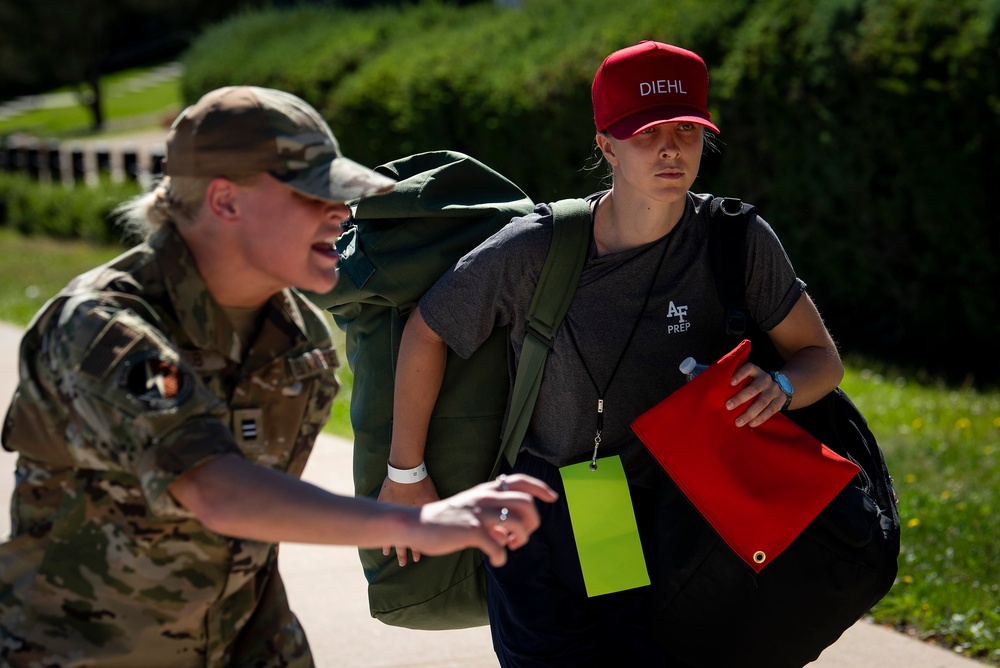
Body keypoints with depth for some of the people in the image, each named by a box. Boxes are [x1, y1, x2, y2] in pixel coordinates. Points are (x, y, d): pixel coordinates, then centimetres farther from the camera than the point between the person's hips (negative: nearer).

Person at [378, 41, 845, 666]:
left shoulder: (738, 243, -9)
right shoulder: (537, 248, -13)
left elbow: (823, 358, 1)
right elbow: (425, 332, 1)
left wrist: (778, 388, -23)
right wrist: (406, 473, 7)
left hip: (666, 535, 1)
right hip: (543, 539, -1)